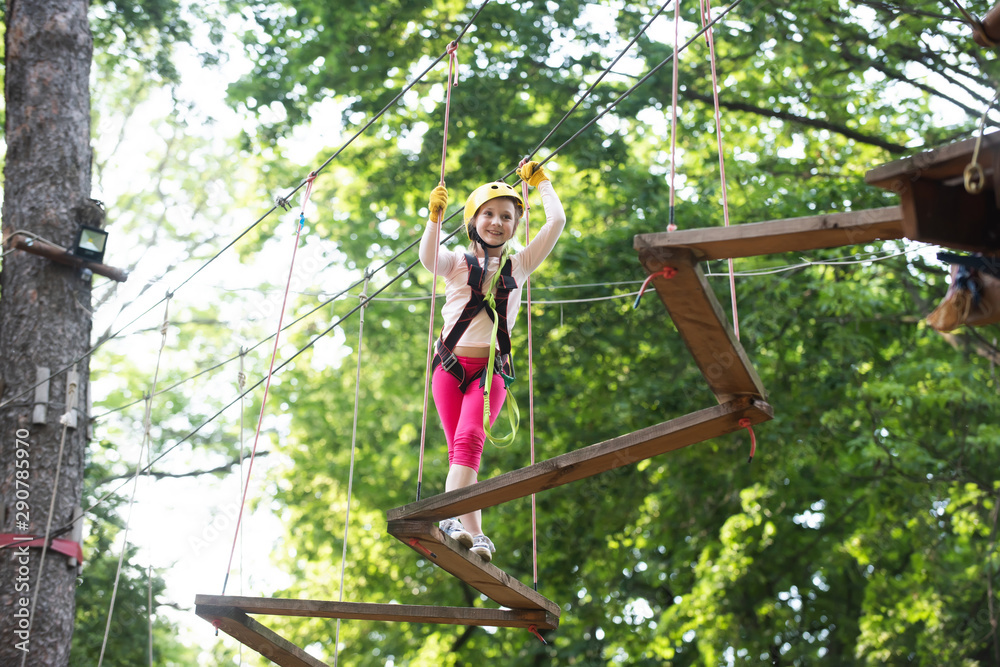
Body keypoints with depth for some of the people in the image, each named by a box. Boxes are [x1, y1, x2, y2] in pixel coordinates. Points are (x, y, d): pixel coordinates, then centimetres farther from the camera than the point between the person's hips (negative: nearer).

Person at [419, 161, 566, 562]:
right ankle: (473, 533, -7)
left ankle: (452, 520, -33)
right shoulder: (457, 262, 11)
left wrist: (540, 181, 18)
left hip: (491, 368, -1)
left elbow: (557, 221, 9)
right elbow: (428, 258, -13)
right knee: (460, 449, -4)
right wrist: (434, 218, -24)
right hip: (450, 365, 1)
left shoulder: (519, 265, 14)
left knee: (469, 439, -20)